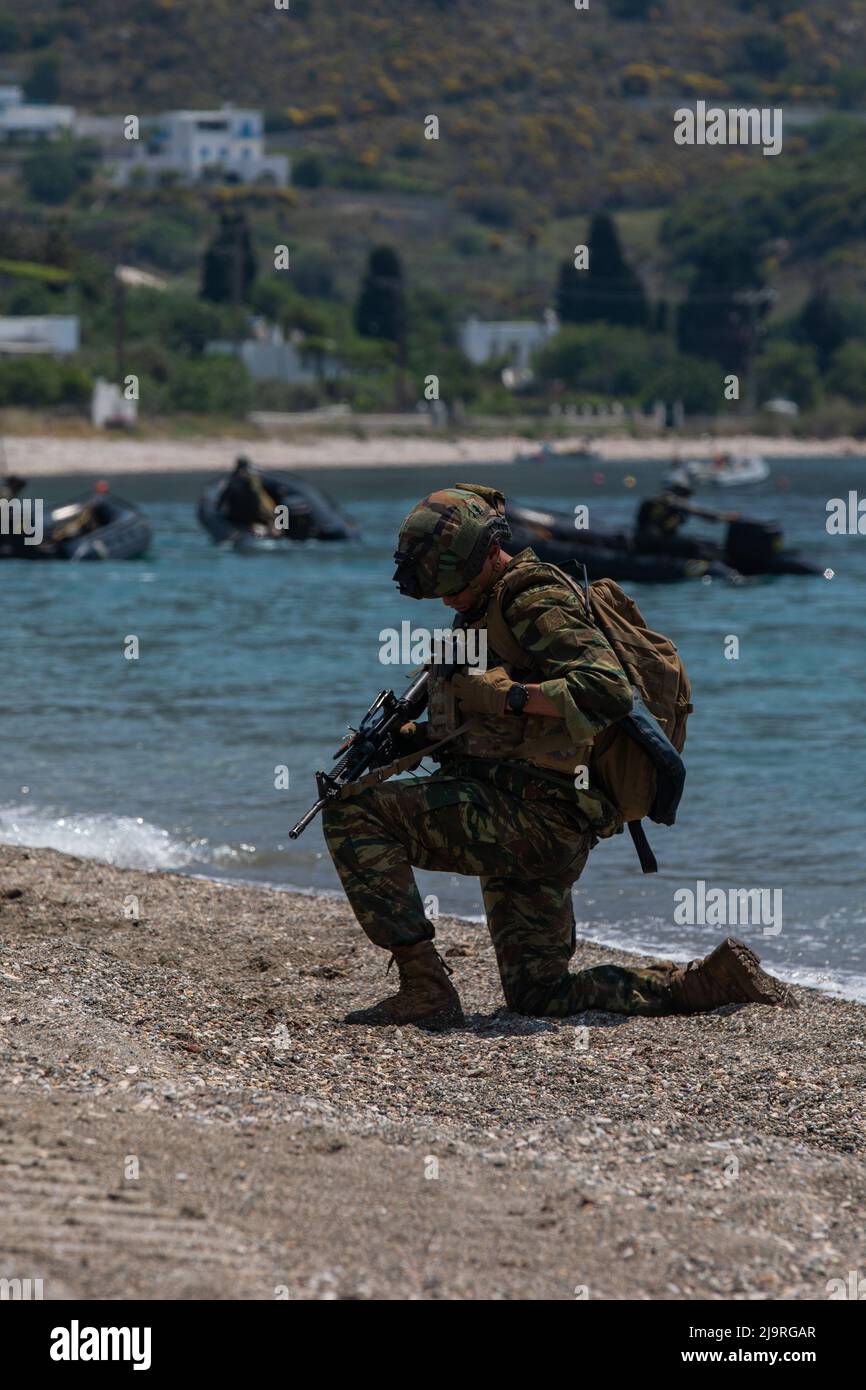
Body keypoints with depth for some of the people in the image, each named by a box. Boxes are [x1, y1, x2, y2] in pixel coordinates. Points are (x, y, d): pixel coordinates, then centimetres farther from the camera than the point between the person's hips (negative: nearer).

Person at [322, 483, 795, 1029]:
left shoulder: (536, 604, -10)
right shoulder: (488, 606, 21)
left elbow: (609, 691, -24)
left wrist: (509, 693, -22)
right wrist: (415, 736, 9)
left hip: (531, 816, -11)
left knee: (354, 812, -17)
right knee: (541, 994, 17)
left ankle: (425, 988, -18)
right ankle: (714, 981, 16)